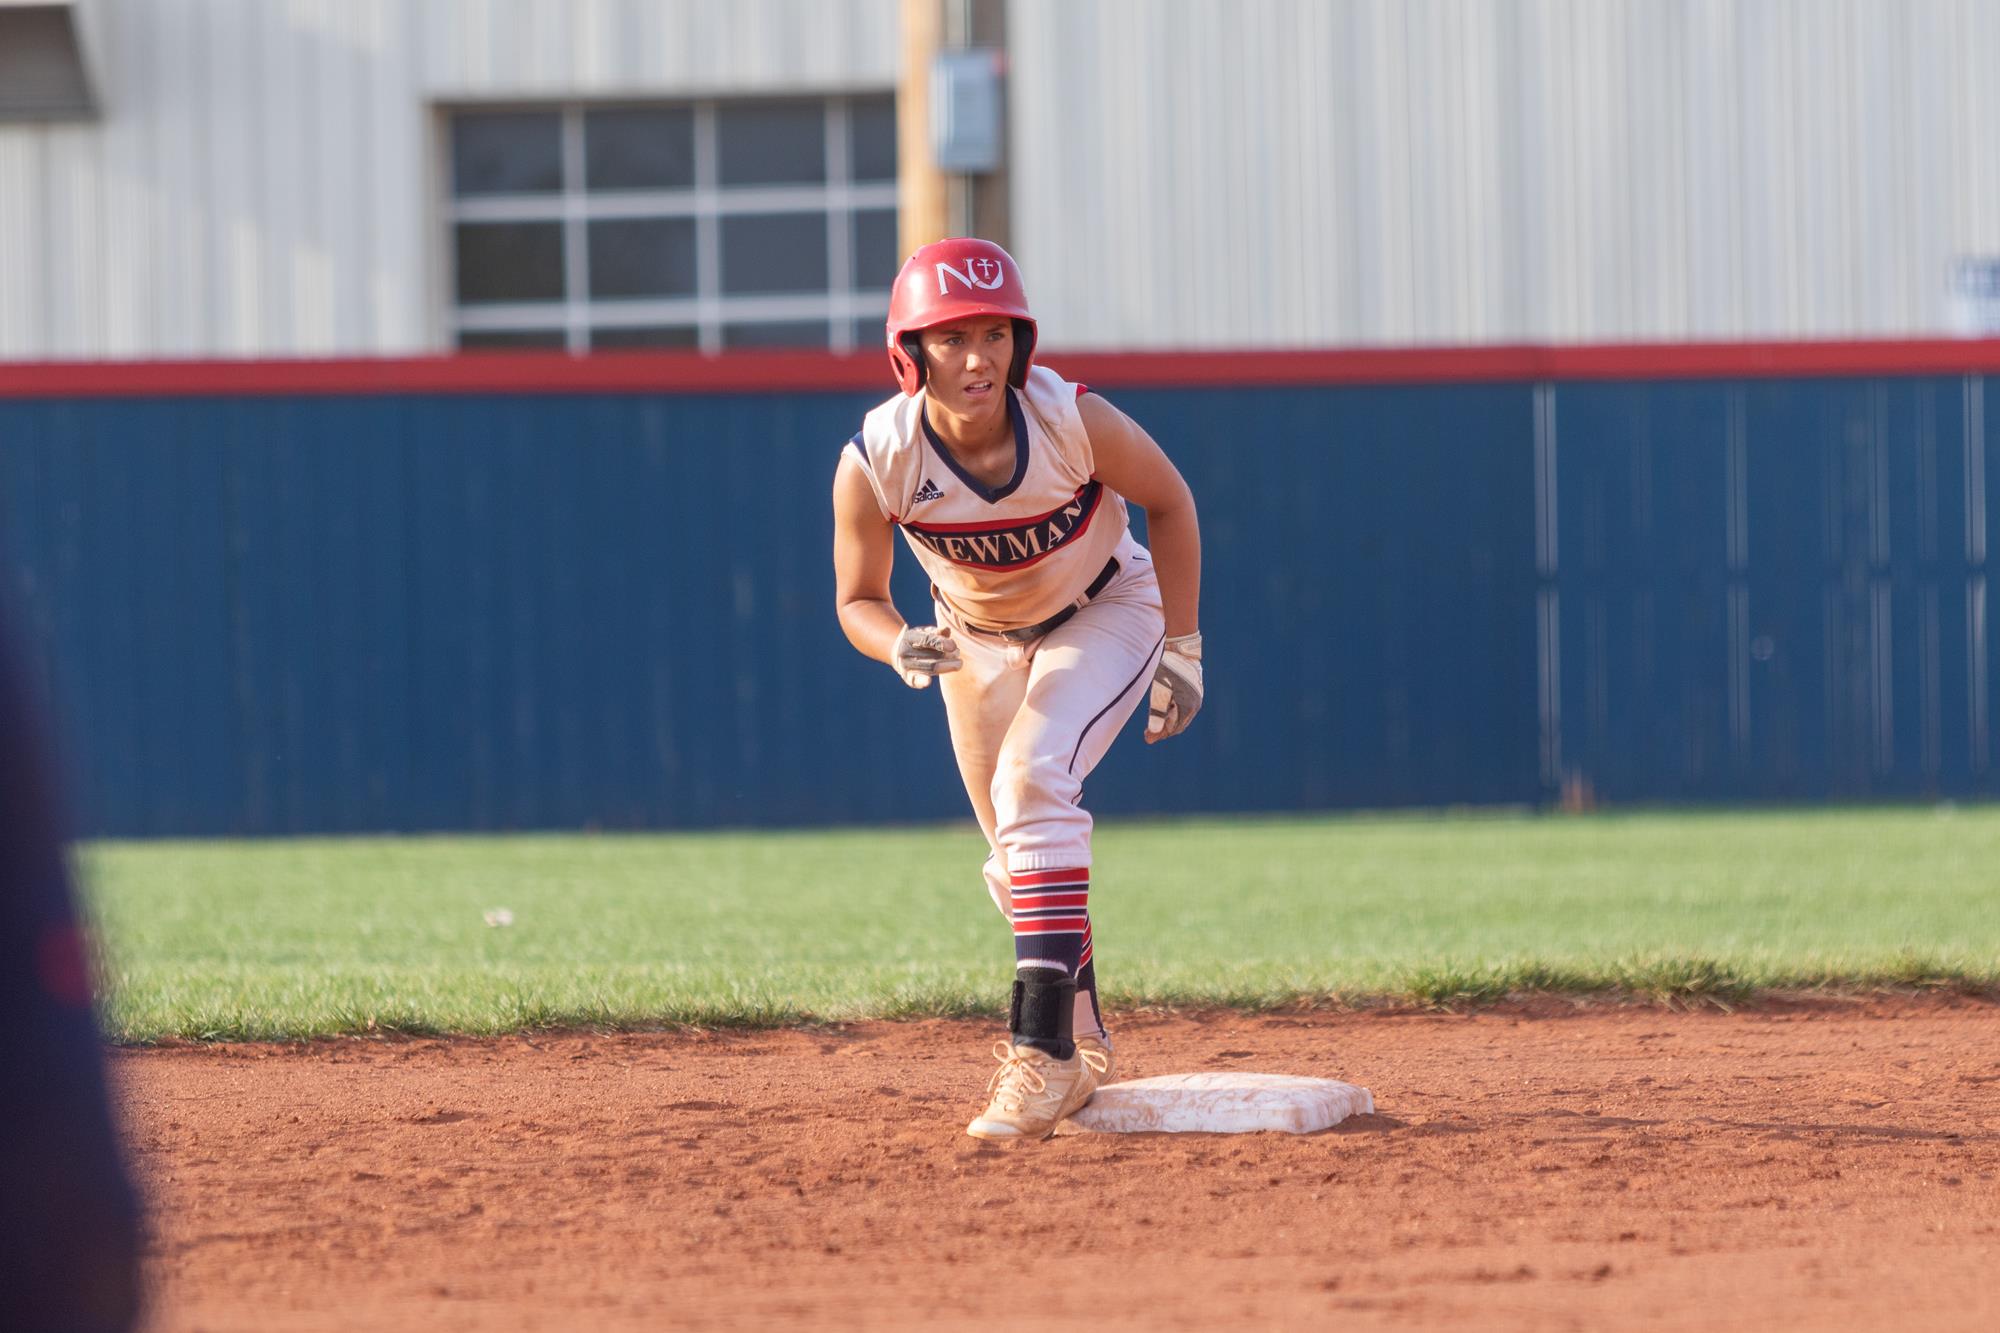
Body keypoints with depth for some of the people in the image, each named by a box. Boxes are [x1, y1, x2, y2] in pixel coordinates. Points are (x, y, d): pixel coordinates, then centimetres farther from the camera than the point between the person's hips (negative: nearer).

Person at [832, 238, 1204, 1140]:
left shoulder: (1075, 422, -33)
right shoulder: (873, 463, -29)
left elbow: (1168, 501, -13)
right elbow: (858, 600, -14)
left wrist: (1182, 647, -9)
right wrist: (901, 648, -38)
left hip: (1106, 614, -3)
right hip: (976, 640, 3)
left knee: (1031, 781, -28)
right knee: (1017, 860, 13)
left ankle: (1045, 1052, -30)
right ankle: (1082, 1049, 39)